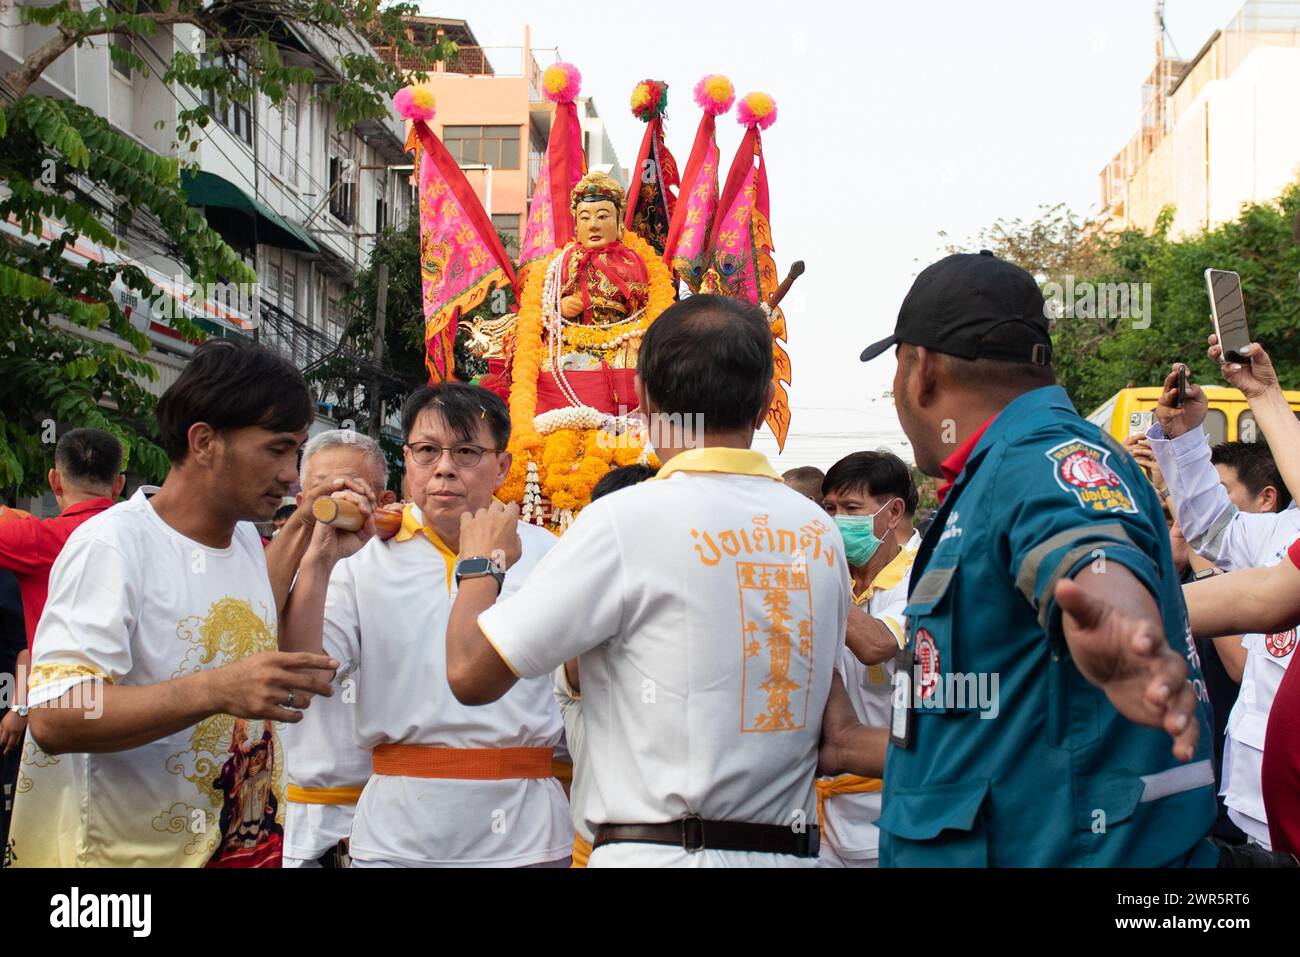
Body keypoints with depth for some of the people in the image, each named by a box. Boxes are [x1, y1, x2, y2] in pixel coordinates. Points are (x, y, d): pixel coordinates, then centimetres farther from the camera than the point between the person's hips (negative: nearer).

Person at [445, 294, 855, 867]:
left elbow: (471, 673, -10)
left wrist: (480, 562, 7)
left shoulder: (627, 519, -14)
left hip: (660, 849, -5)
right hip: (791, 850, 5)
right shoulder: (819, 530, 2)